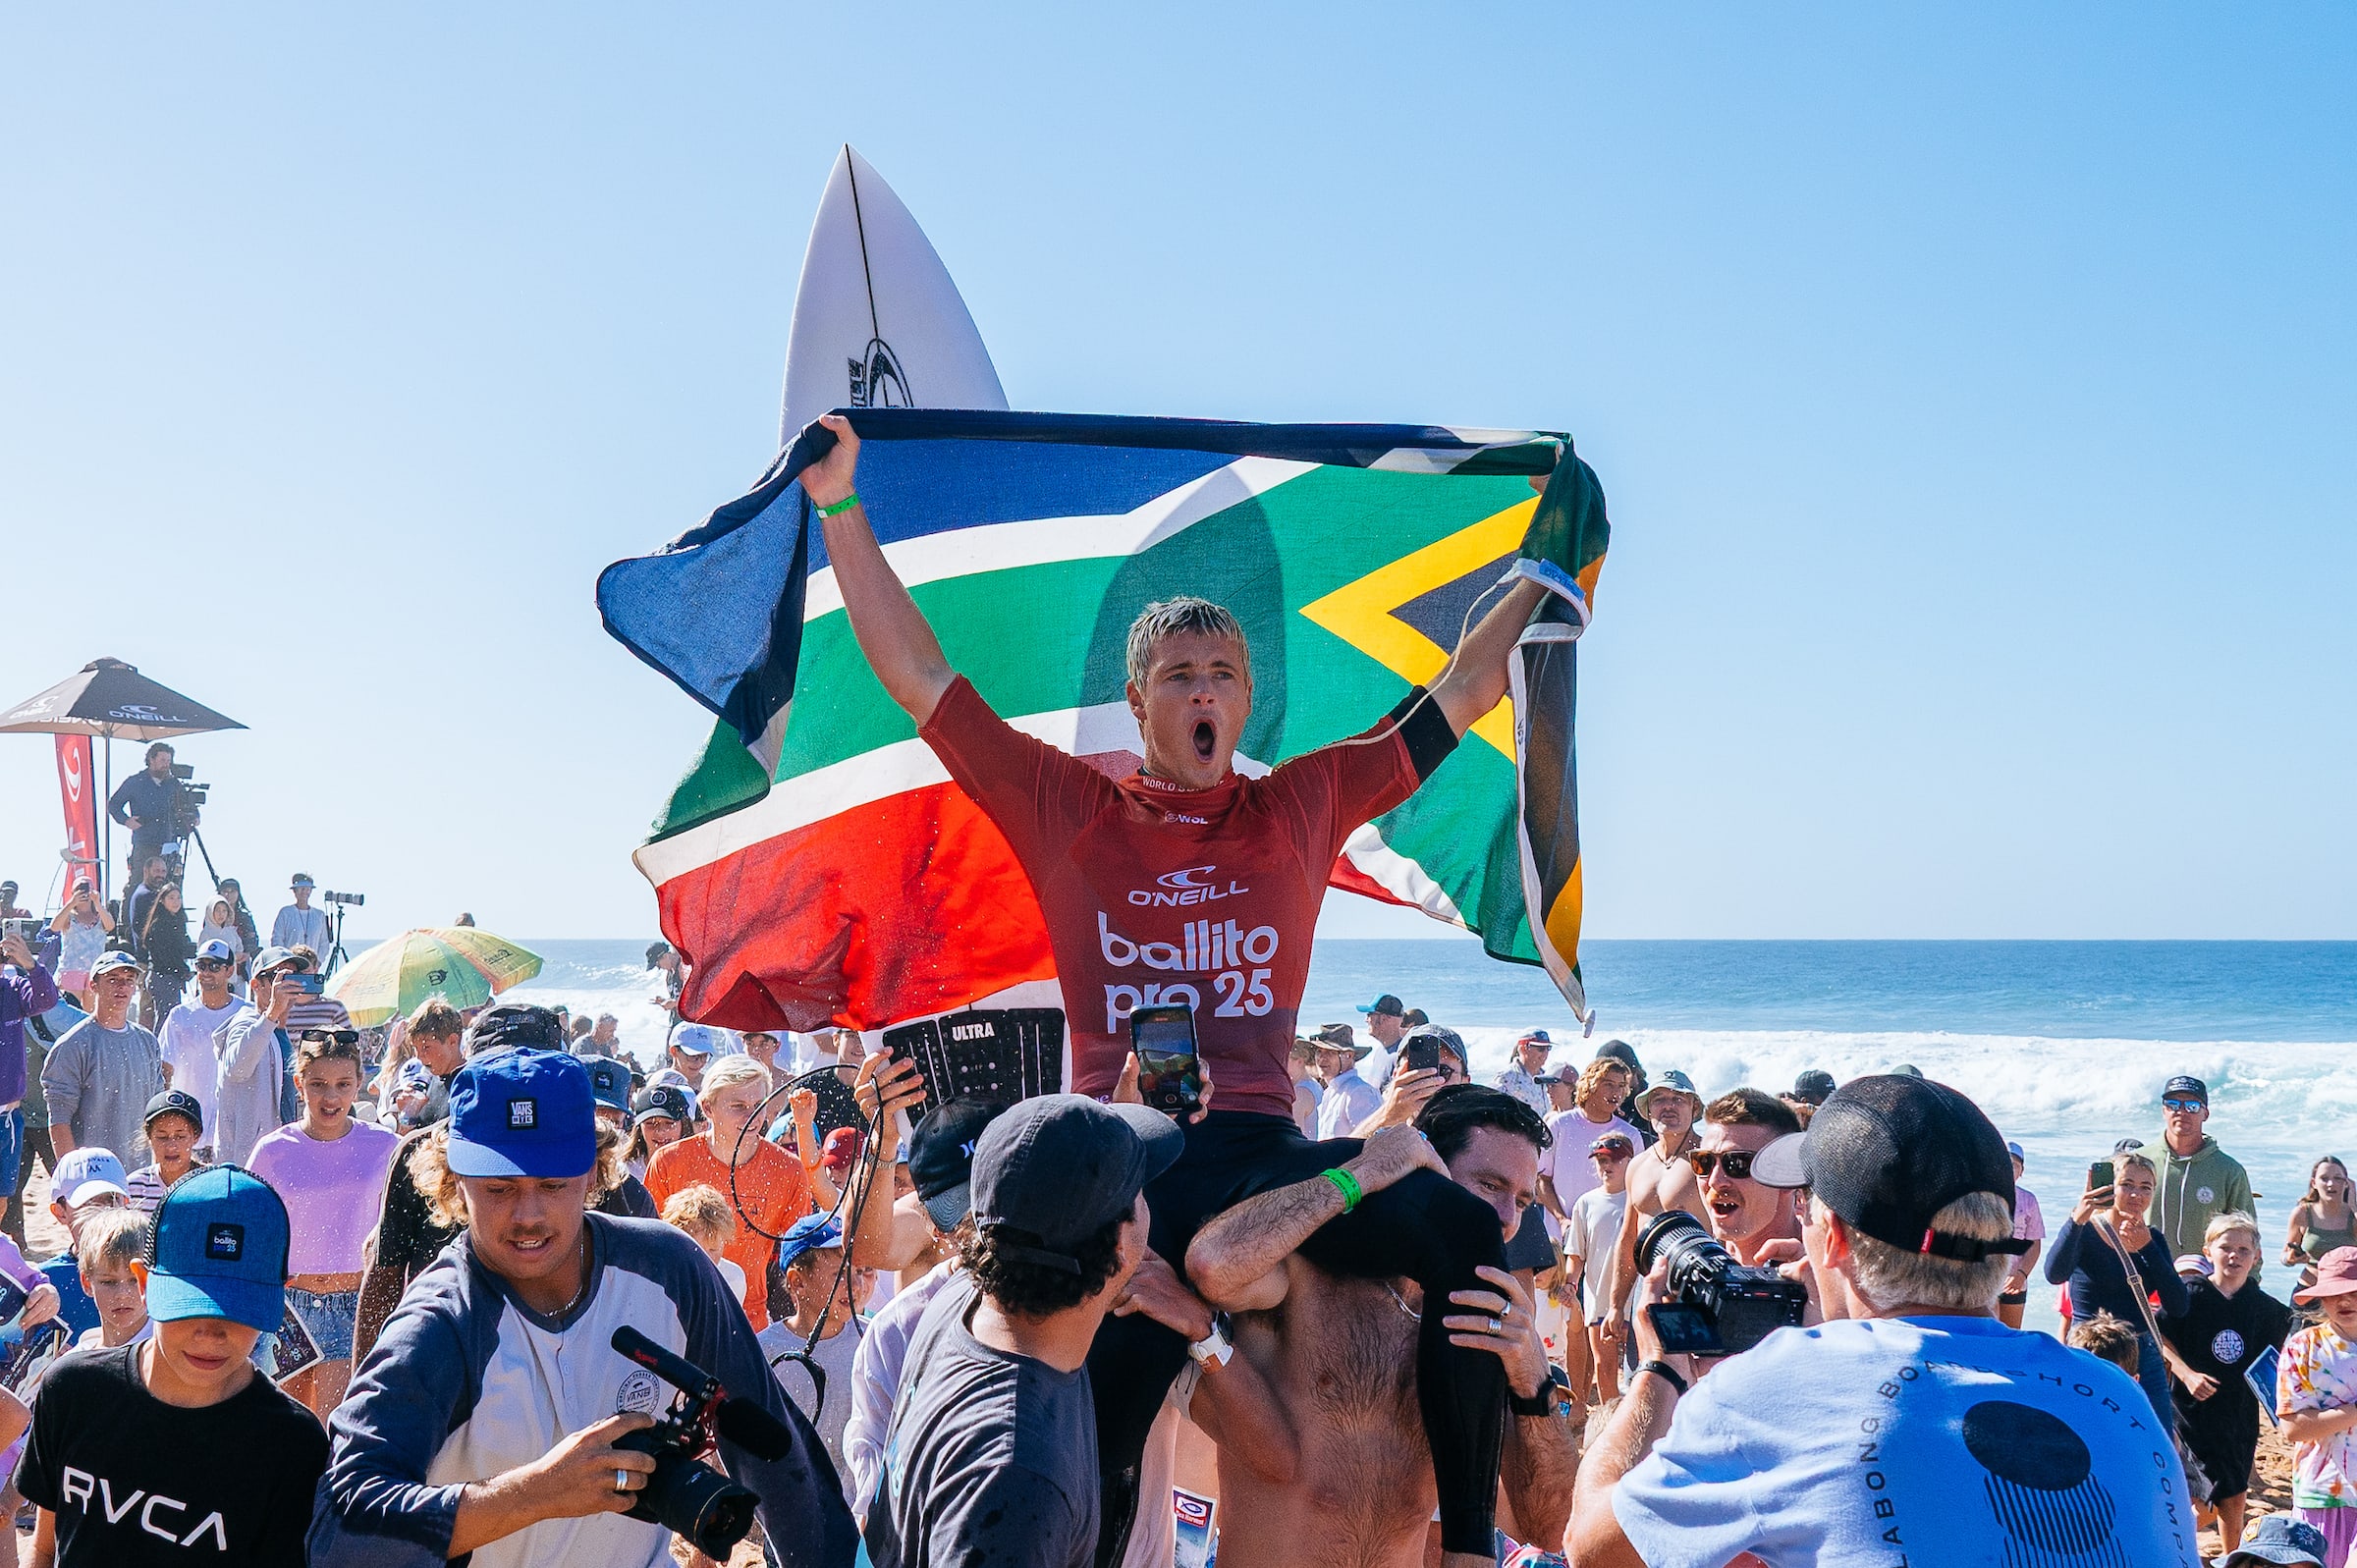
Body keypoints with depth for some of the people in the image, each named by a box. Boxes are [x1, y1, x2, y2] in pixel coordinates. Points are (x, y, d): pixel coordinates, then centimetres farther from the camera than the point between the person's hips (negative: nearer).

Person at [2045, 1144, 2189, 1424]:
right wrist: (2077, 1220, -40)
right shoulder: (2084, 1232, -7)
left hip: (2144, 1358, 5)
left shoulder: (2153, 1239, 8)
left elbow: (2178, 1308, -3)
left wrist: (2147, 1248, -12)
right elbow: (2055, 1274, -28)